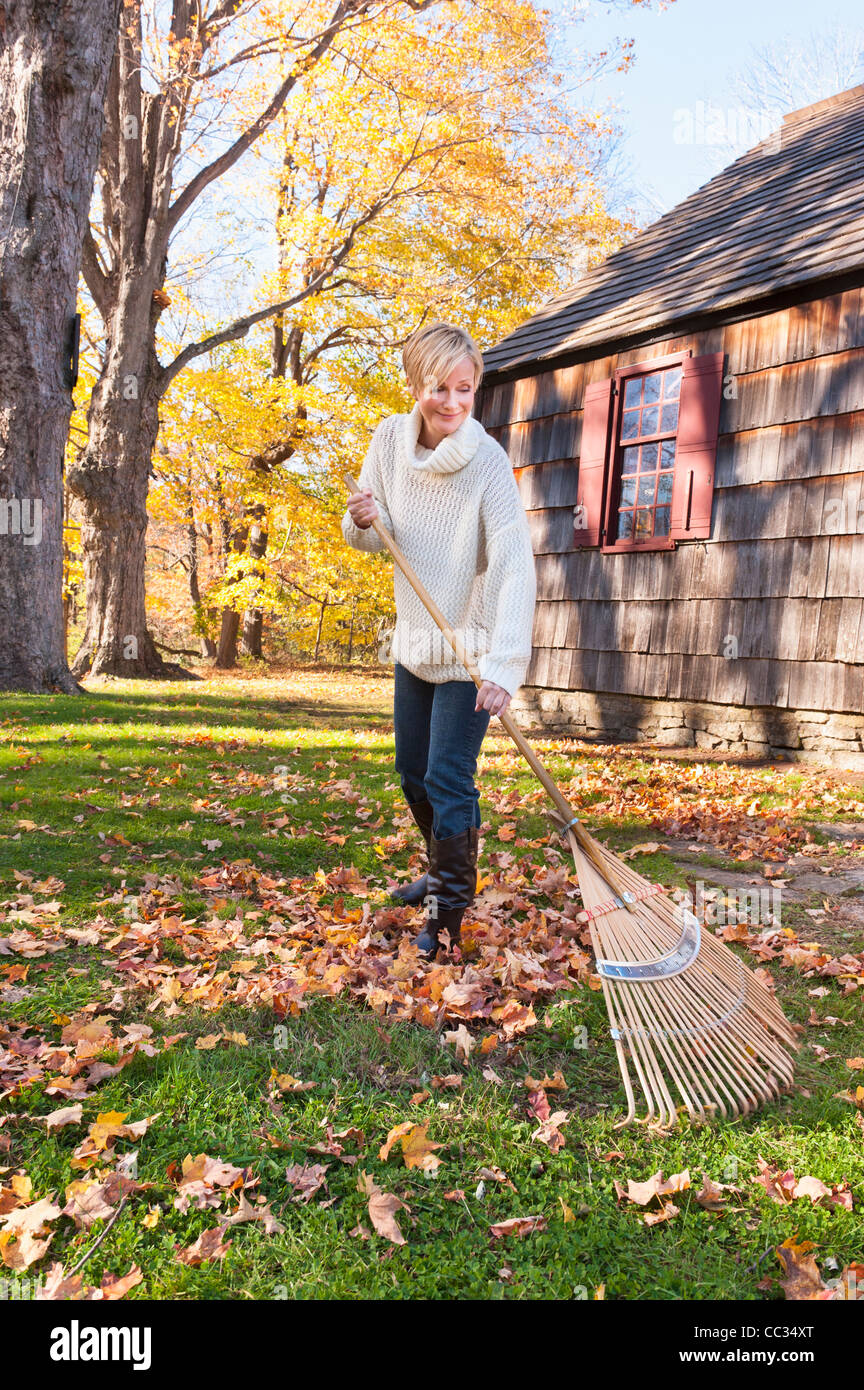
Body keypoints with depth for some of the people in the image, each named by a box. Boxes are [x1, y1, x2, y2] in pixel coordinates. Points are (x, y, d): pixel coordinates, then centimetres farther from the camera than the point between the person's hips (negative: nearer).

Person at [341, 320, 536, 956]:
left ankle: (451, 911, 11)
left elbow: (516, 567, -30)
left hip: (470, 649, -6)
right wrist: (363, 521, -19)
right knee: (413, 771, 18)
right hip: (414, 640, 7)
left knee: (448, 780, -6)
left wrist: (505, 665, -41)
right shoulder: (391, 438, -4)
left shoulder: (488, 462, -21)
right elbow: (372, 540, 6)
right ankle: (446, 872, 41)